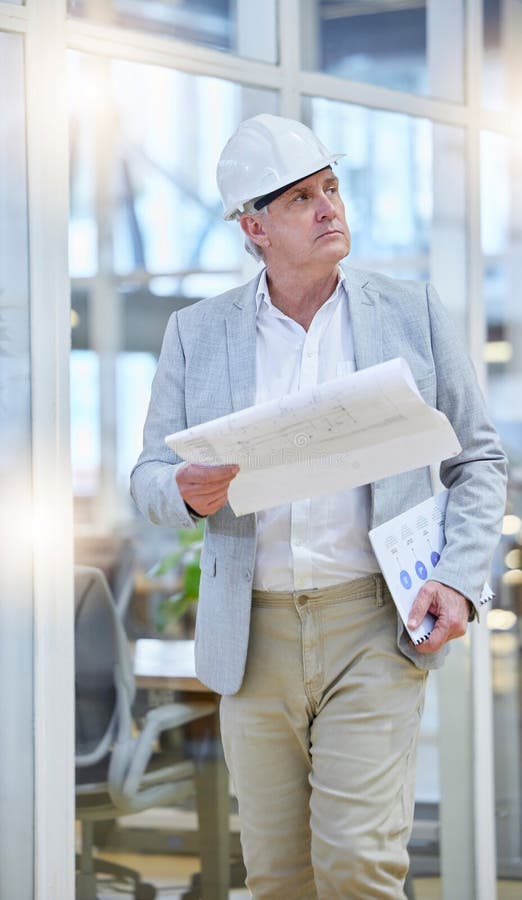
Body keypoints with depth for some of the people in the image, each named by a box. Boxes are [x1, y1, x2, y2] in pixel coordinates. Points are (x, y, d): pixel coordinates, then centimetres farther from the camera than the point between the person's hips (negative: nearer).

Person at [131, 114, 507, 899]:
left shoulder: (412, 312, 3)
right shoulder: (197, 333, 5)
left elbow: (478, 460, 7)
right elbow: (150, 477, 8)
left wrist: (460, 582, -8)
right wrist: (189, 493, -17)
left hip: (374, 626, -2)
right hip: (255, 635, 2)